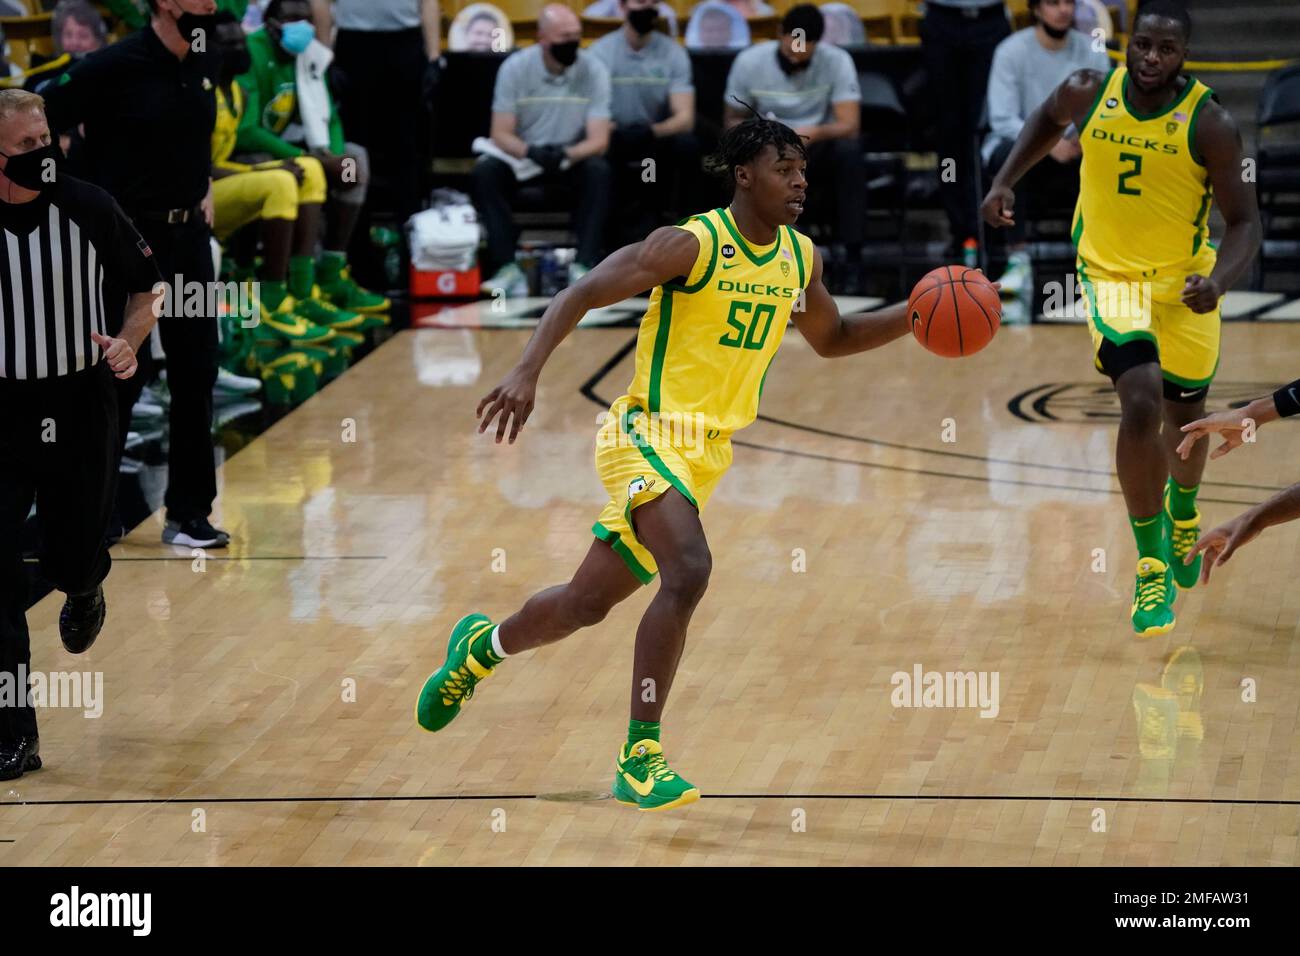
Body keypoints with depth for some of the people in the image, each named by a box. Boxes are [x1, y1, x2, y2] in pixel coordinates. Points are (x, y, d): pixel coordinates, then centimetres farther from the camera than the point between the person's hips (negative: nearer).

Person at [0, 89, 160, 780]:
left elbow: (144, 288, 7)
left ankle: (85, 592, 51)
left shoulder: (89, 210, -6)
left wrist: (128, 342, -11)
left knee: (72, 560, 10)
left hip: (80, 411, 1)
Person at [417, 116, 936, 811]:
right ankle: (640, 757, -21)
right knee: (688, 570, -29)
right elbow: (579, 296, -15)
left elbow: (831, 339, 23)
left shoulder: (800, 258, 6)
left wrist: (912, 317, 7)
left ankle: (481, 646, 45)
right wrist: (527, 371, -28)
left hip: (709, 453, 7)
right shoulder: (693, 244, -16)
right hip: (648, 433, -7)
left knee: (588, 603, 15)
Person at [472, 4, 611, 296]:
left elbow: (598, 141, -13)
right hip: (521, 156, 0)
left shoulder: (594, 70, -10)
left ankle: (583, 265, -30)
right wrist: (529, 151, -32)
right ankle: (507, 268, -30)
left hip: (572, 160, 0)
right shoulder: (515, 68, -10)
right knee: (485, 171, -28)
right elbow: (501, 135, -10)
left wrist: (565, 155, -34)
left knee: (598, 171, -32)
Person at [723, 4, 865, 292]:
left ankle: (850, 255, -27)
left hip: (818, 148, 0)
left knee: (849, 149, -35)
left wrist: (814, 133, -42)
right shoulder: (749, 62, -9)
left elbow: (850, 125, -21)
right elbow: (731, 120, 2)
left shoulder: (837, 62, -12)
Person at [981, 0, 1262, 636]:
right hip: (1111, 274, 0)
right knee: (1141, 405, -21)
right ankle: (1152, 566, -10)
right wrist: (1005, 182, 4)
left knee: (1187, 418, 16)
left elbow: (1243, 219, -14)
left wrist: (1219, 280, -31)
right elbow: (1048, 120, 15)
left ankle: (1183, 514, 52)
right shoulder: (1089, 92, -10)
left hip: (1184, 282, 0)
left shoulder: (1208, 123, -18)